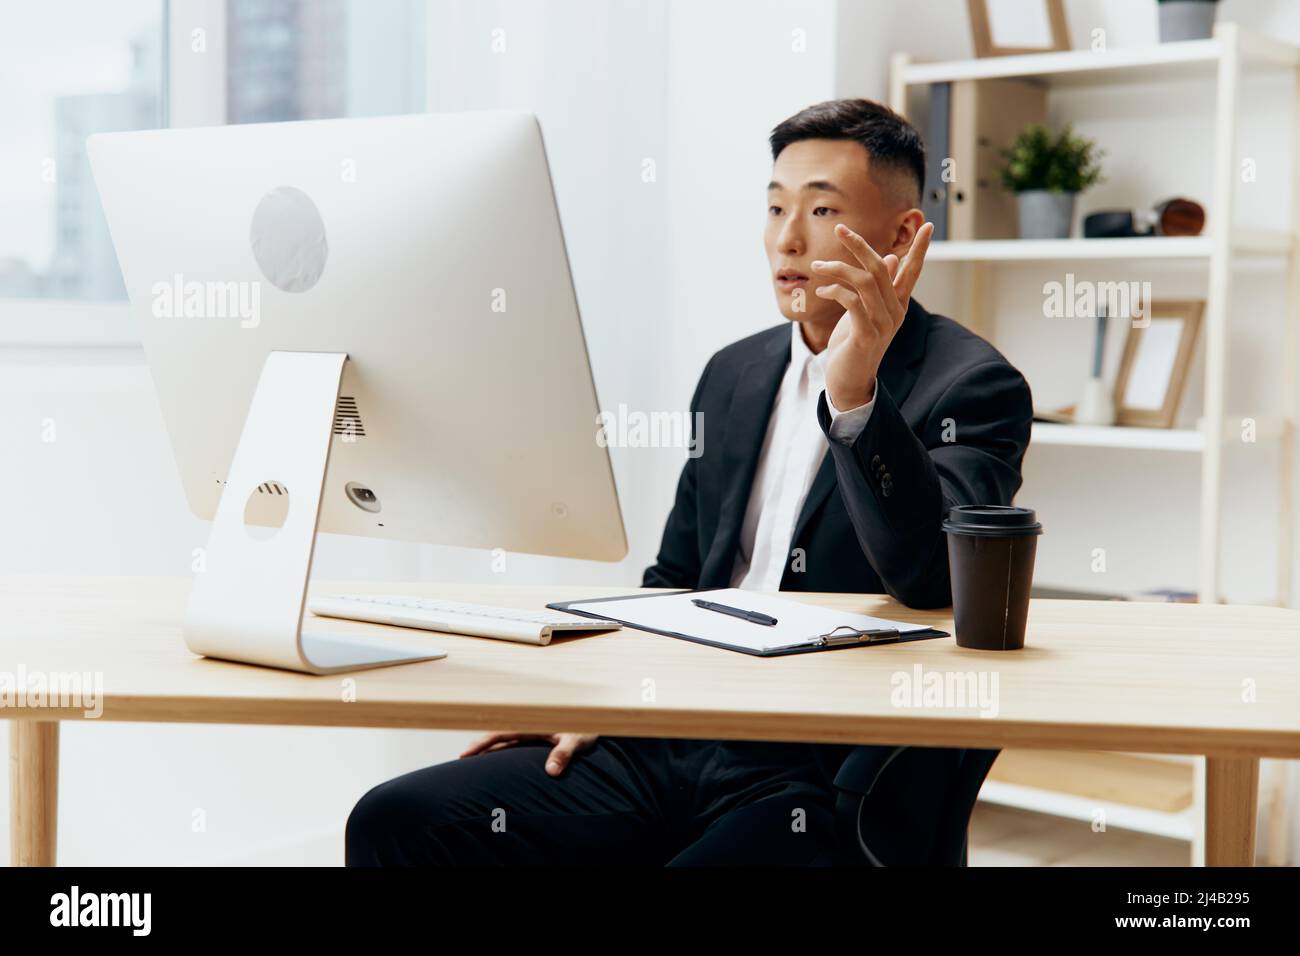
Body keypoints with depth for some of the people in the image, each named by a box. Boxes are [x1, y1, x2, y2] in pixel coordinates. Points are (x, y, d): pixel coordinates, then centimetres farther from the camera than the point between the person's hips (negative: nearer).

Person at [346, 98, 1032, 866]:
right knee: (396, 822, -9)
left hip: (824, 783, -6)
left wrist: (855, 394, -30)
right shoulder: (735, 373, 17)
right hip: (670, 747, 7)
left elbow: (933, 578, -21)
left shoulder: (972, 385, -4)